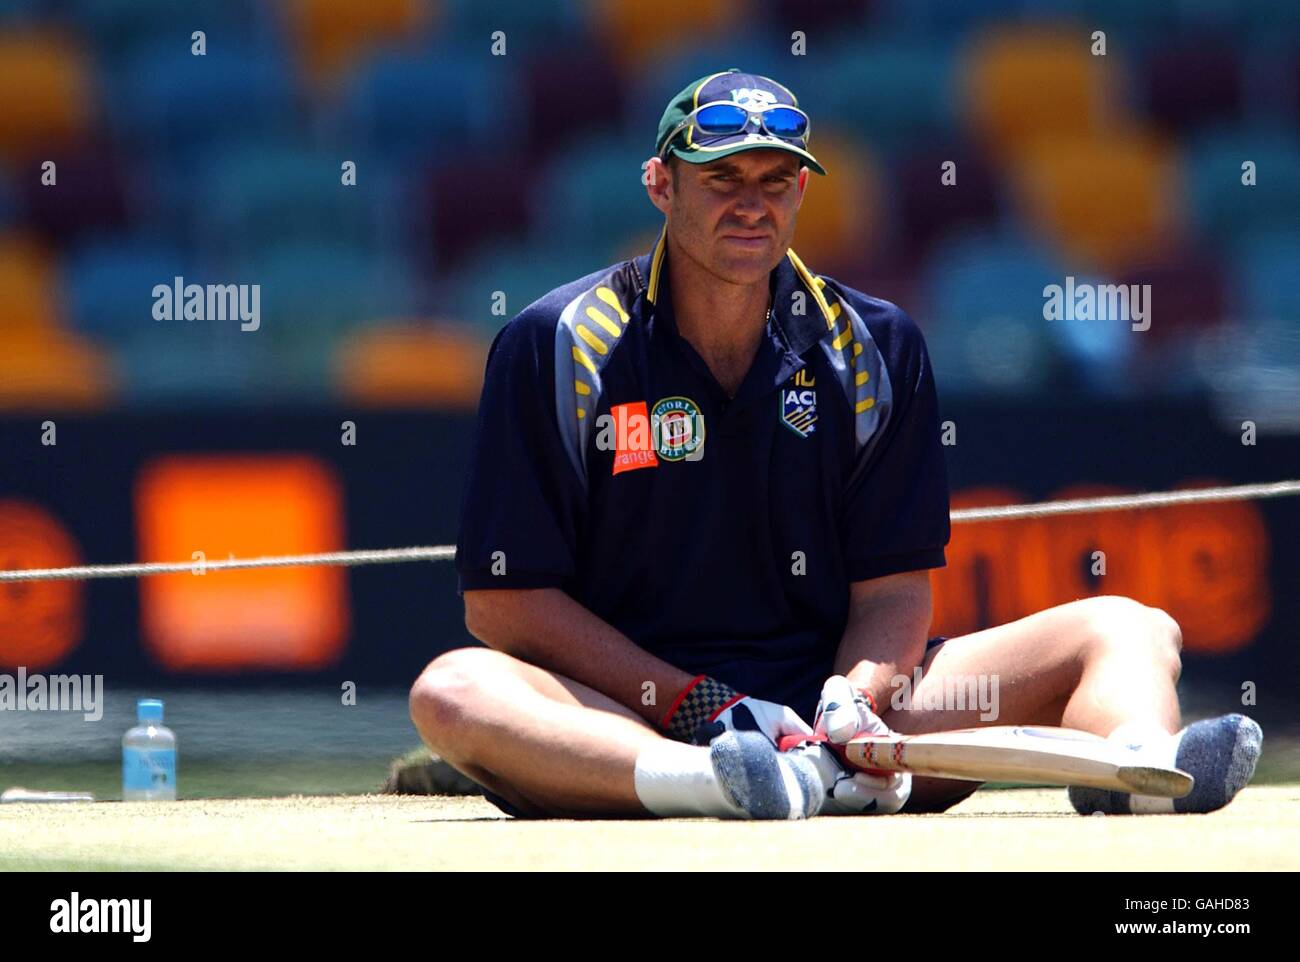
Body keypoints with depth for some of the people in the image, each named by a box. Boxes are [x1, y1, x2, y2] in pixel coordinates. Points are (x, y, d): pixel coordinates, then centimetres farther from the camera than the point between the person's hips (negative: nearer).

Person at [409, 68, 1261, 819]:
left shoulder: (877, 347, 10)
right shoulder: (557, 346, 1)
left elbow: (895, 590, 7)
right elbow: (504, 604, -3)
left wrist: (853, 705, -17)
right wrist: (696, 705, -14)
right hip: (636, 719, -3)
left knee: (1128, 630, -14)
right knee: (451, 694, -36)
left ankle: (1141, 763, -51)